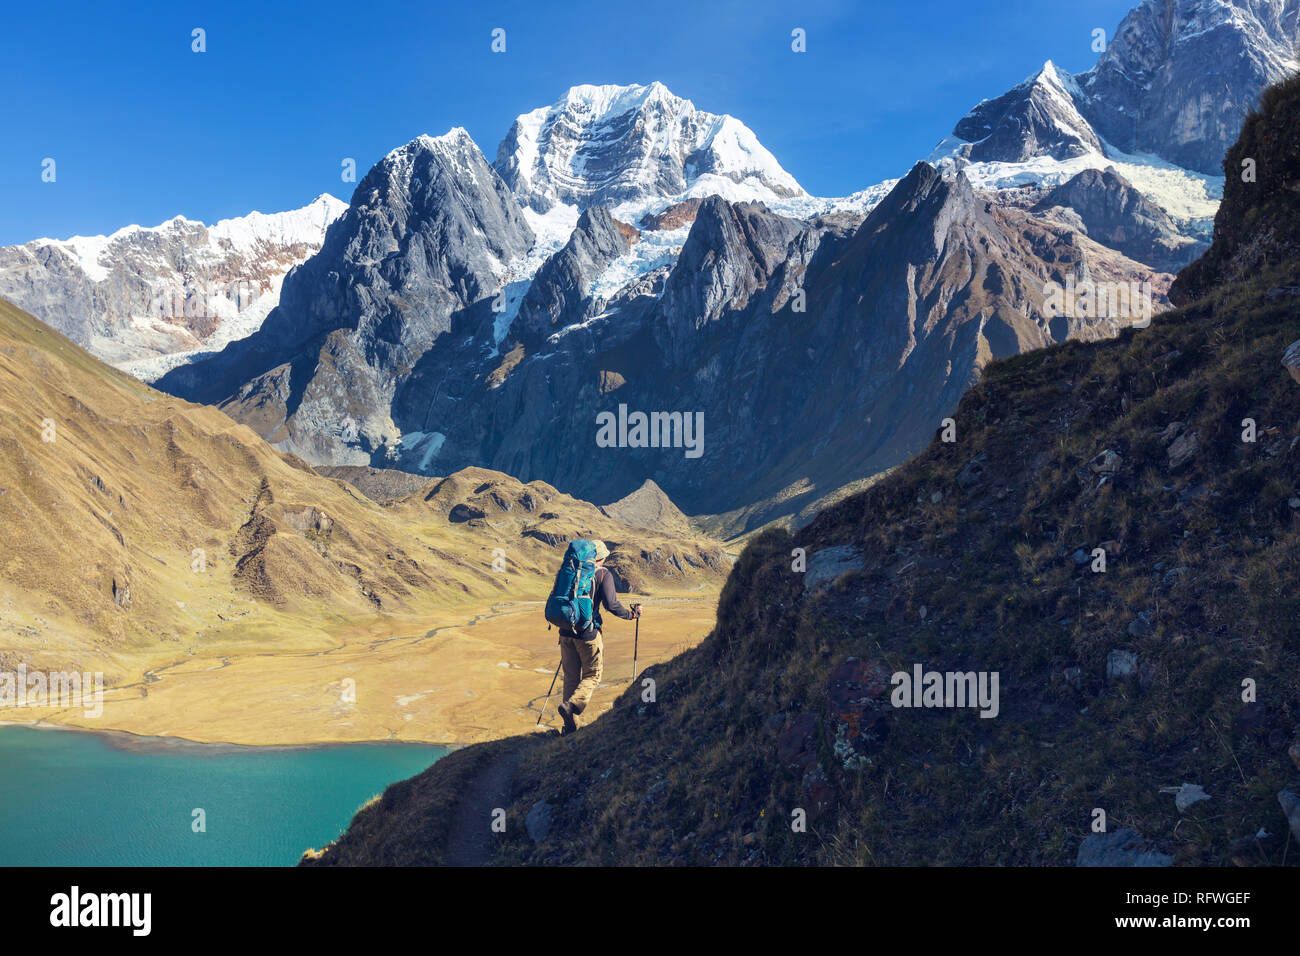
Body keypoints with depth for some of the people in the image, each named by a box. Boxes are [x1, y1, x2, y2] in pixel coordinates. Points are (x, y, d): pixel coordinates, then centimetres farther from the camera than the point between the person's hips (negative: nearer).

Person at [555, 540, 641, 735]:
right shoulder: (604, 574, -4)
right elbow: (611, 605, -11)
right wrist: (632, 614, 4)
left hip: (566, 630, 5)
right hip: (587, 631, -5)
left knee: (571, 675, 13)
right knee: (592, 674, 10)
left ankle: (569, 725, 12)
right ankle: (572, 704, -16)